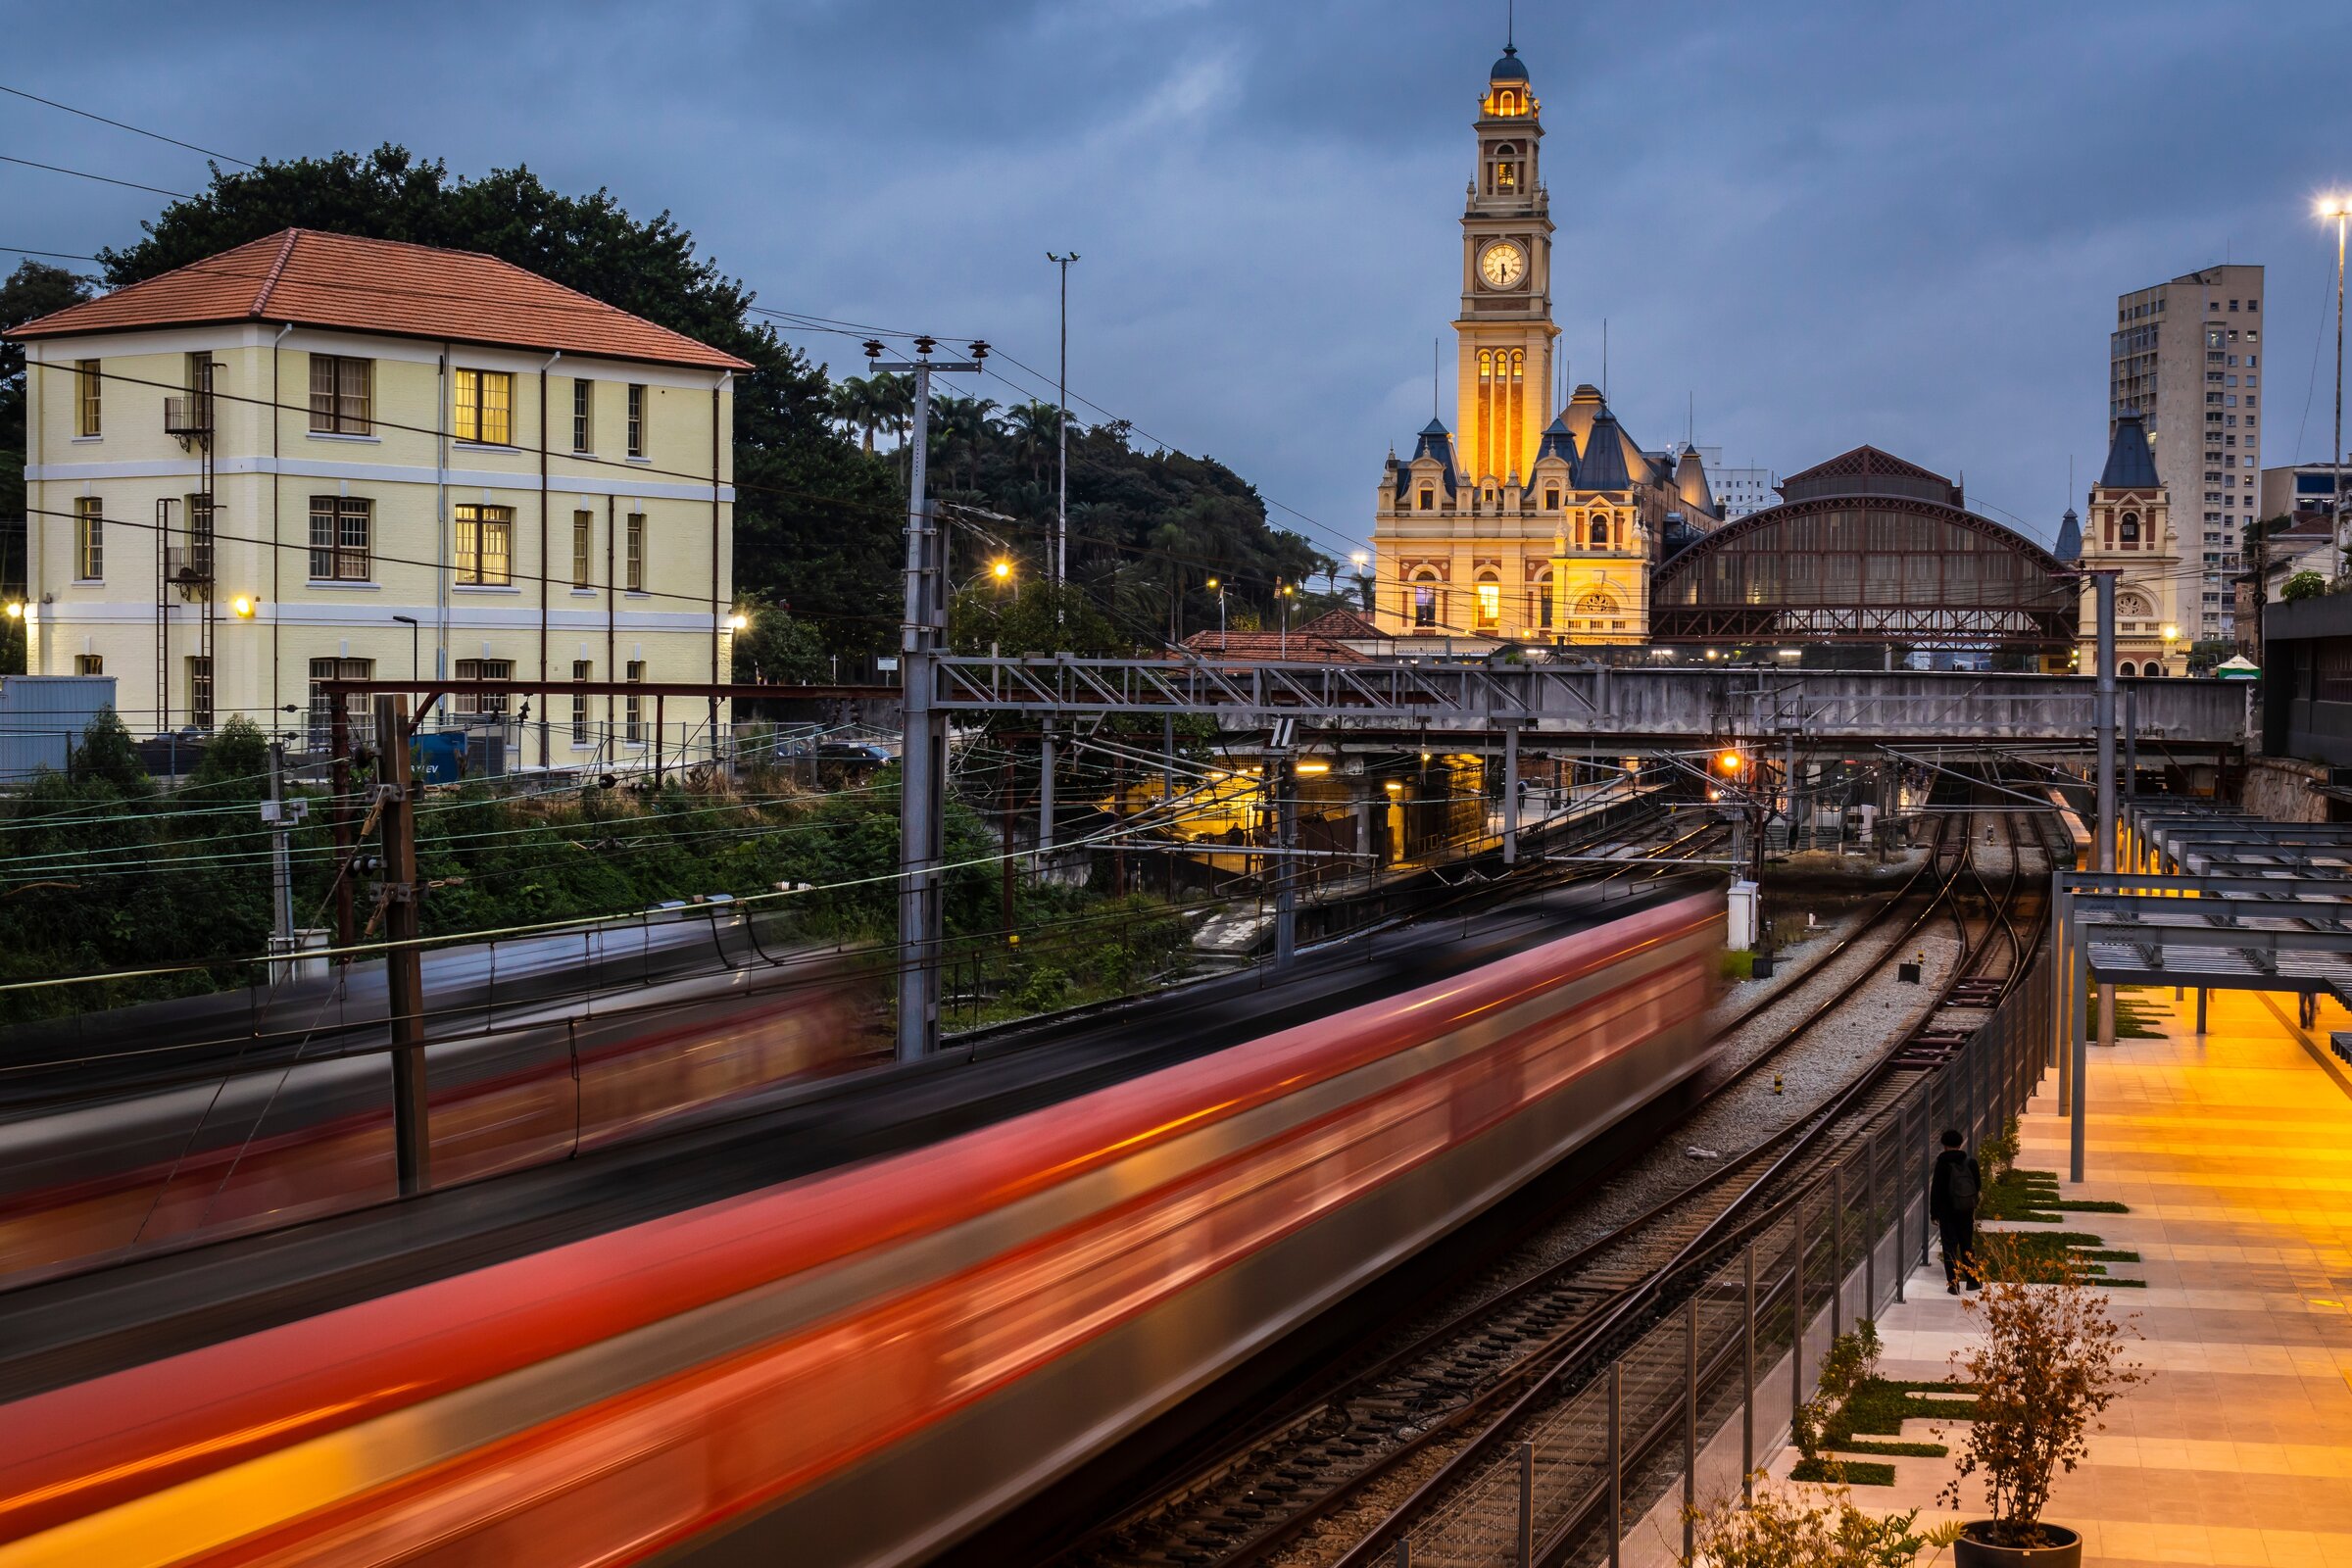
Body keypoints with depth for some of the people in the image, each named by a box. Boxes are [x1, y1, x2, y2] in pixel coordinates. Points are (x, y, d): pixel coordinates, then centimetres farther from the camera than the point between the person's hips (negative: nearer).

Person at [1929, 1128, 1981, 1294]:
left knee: (1950, 1245, 2)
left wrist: (1934, 1212, -3)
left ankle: (1953, 1283, -1)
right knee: (1967, 1244, 17)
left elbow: (1936, 1190, -11)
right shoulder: (1970, 1162, -2)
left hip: (1947, 1211, -4)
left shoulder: (1943, 1164, -13)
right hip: (1966, 1211, 4)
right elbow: (1978, 1186, 7)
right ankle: (1971, 1279, 22)